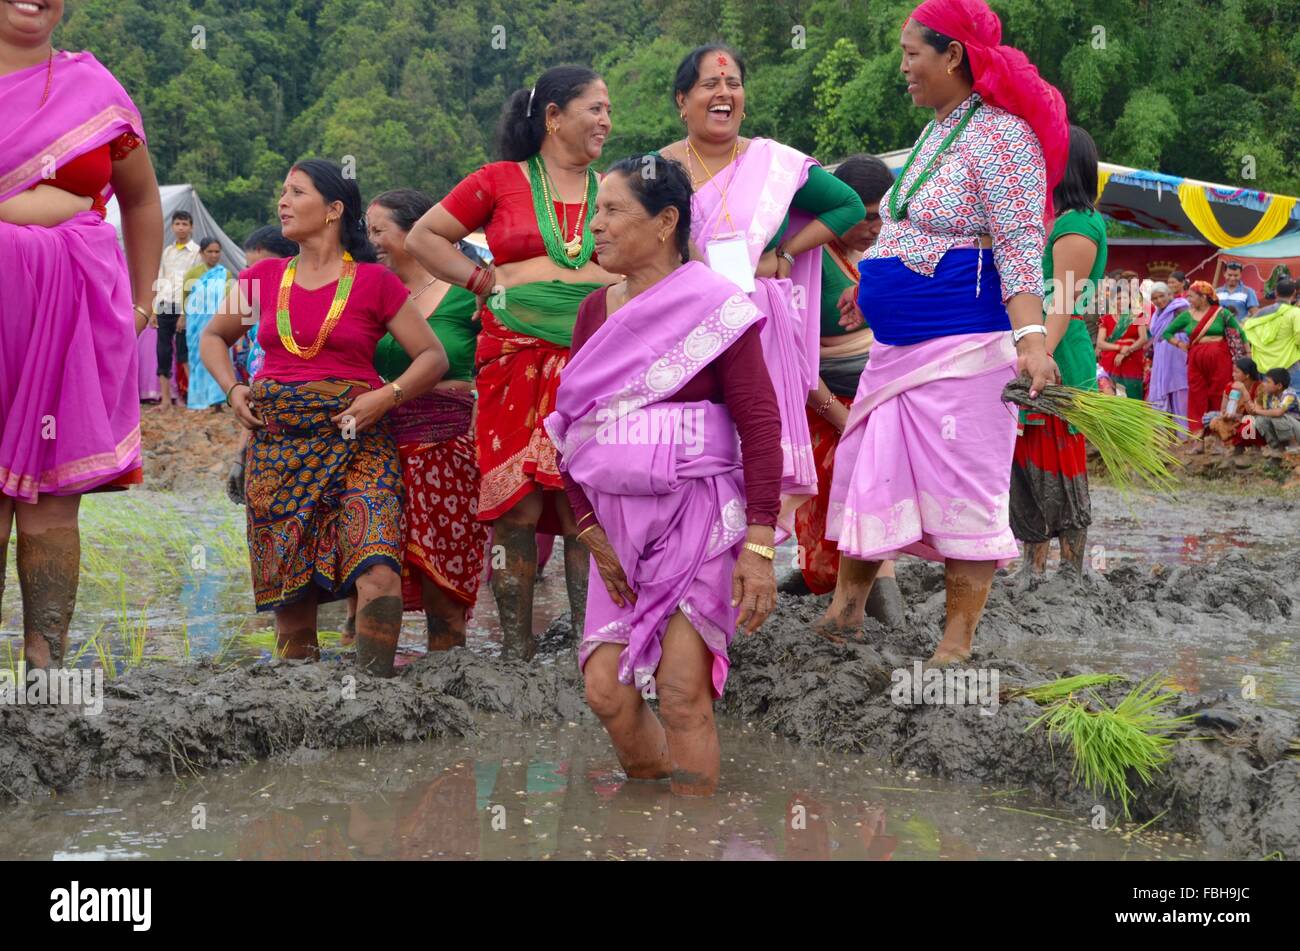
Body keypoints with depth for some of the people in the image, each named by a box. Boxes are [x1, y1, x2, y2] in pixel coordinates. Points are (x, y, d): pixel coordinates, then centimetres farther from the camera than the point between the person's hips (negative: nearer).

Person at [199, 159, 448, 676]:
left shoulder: (374, 281, 0)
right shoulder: (264, 276, 10)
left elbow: (433, 356, 2)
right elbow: (213, 337, 25)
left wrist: (387, 396, -13)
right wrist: (232, 388, 7)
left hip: (356, 442, -3)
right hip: (277, 444, 3)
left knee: (378, 570, -23)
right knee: (288, 585, 5)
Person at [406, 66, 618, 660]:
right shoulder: (501, 181, 7)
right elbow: (423, 237, 11)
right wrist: (484, 281, 2)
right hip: (516, 359, -1)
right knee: (517, 504, -3)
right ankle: (516, 652, 5)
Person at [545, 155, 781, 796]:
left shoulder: (713, 306, -6)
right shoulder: (597, 310, 12)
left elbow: (760, 426, -10)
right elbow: (567, 426, 12)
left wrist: (760, 545, -17)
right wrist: (590, 529, 1)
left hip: (698, 515, -6)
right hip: (618, 521, 6)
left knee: (681, 693, -11)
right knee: (606, 691, 0)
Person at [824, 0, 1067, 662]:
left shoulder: (1000, 136, -13)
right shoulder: (936, 133, 15)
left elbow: (1020, 246, -20)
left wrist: (1030, 336, -30)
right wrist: (872, 287, 35)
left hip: (962, 346, -9)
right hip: (898, 344, 10)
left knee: (962, 489, -4)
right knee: (863, 470, 12)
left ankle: (956, 645, 4)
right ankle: (843, 608, 25)